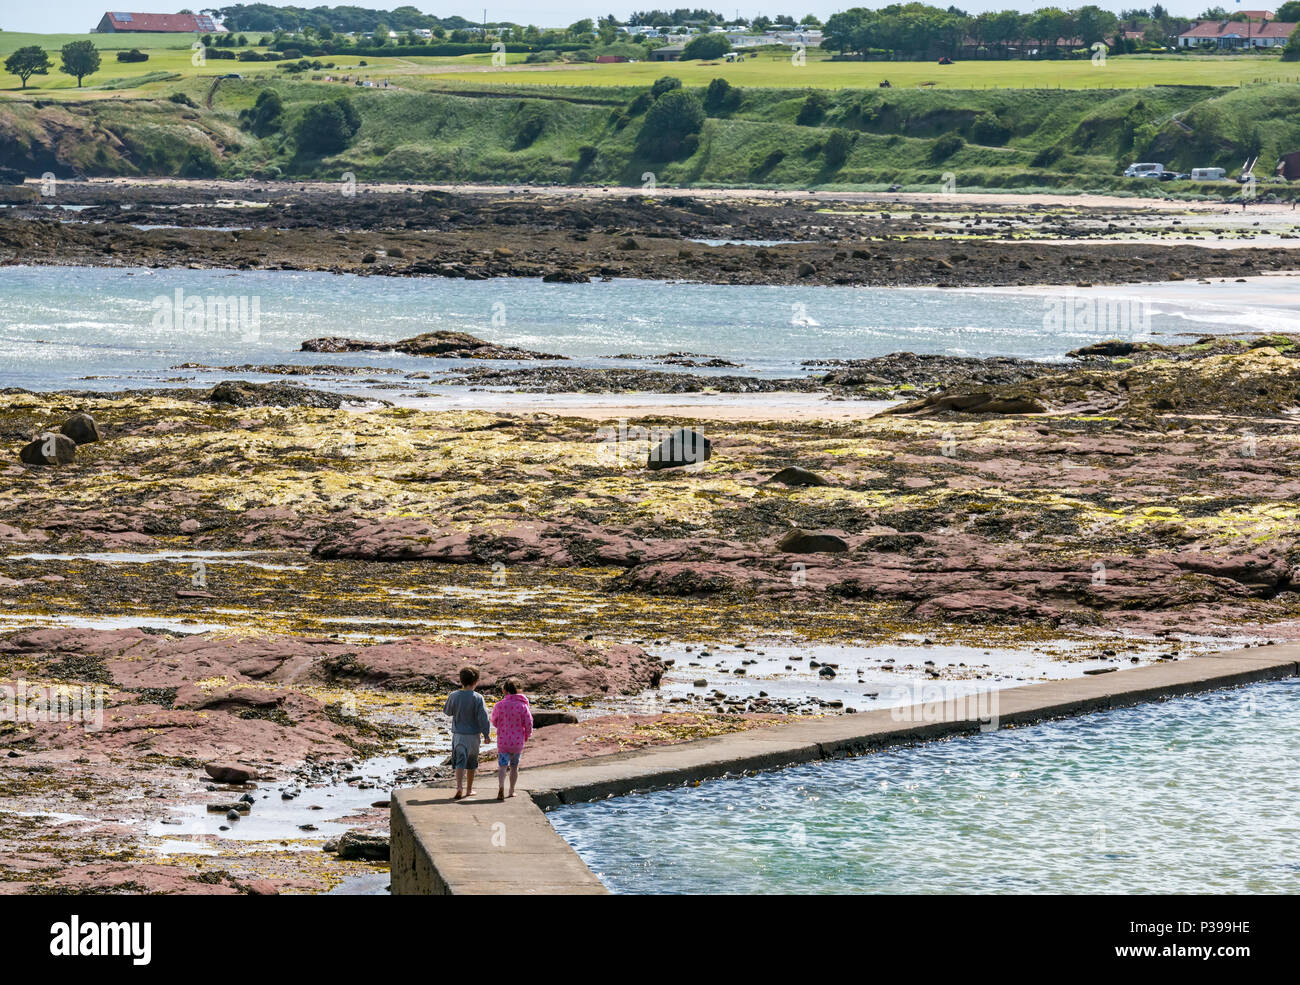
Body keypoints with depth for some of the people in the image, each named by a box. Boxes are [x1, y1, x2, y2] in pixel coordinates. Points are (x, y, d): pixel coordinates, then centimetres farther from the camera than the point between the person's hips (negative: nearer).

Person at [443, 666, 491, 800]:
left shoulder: (453, 696, -6)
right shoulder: (477, 698, -13)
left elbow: (447, 711, 9)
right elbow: (483, 718, -11)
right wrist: (486, 734, -2)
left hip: (458, 735, 1)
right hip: (473, 735, -1)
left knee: (460, 762, -1)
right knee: (471, 763, 15)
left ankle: (459, 787, -20)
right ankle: (469, 789, 23)